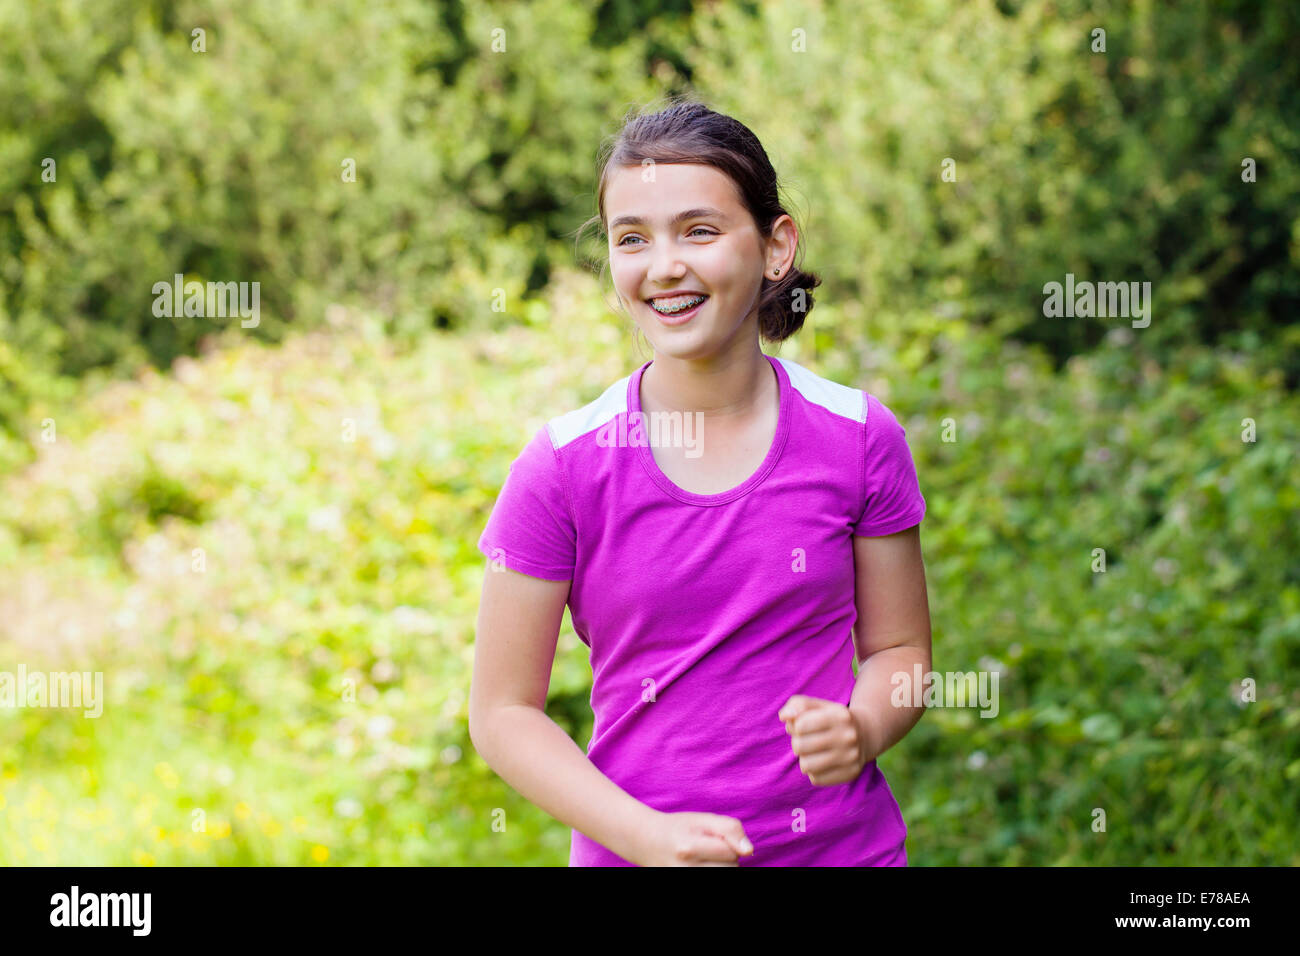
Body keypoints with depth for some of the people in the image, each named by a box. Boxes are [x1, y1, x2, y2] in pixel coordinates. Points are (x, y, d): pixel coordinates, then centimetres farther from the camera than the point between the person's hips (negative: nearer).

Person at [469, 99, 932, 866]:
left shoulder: (859, 437, -6)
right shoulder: (561, 467, -10)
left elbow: (899, 648, 4)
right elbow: (503, 712, -7)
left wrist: (860, 730, -17)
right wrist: (649, 836, -18)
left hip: (846, 846, 1)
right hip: (632, 850, -1)